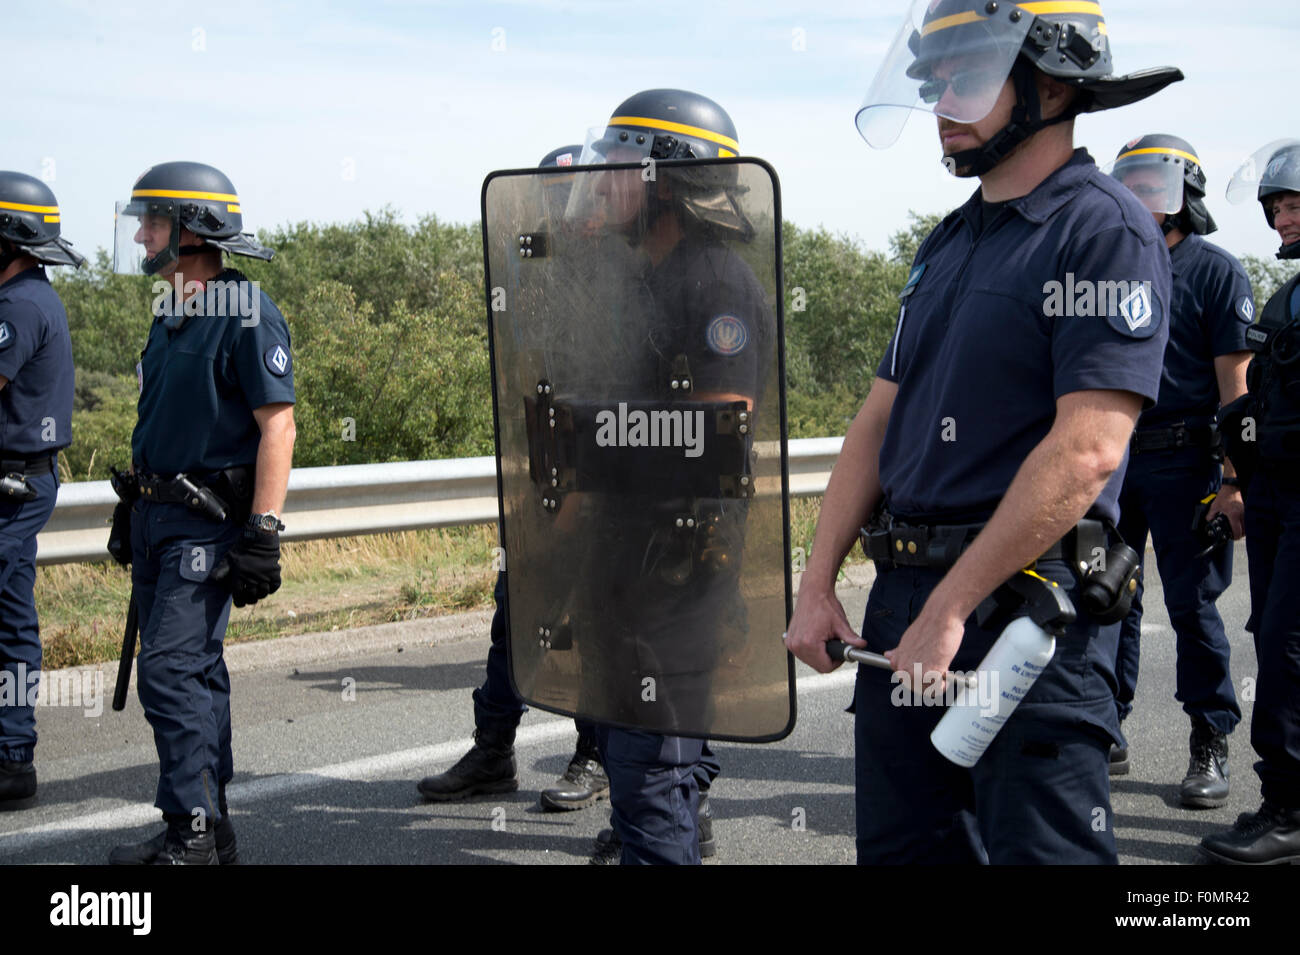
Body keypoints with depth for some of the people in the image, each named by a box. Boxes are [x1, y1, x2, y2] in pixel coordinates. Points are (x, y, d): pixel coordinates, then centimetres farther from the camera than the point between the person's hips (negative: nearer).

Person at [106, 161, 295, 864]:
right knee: (196, 671, 12)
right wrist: (132, 505, 22)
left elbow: (276, 423, -17)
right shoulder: (170, 315, 15)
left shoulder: (248, 314, -13)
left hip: (210, 521, -9)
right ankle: (210, 828, 20)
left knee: (171, 671, -12)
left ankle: (193, 835, -5)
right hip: (157, 516, 9)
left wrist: (263, 533, -21)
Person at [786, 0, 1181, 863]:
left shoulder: (1103, 231, -10)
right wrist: (818, 585, 8)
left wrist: (949, 608, -20)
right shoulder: (949, 244, 16)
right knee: (900, 847, 14)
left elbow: (1086, 450, -20)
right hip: (902, 597, 8)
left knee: (1037, 845, -2)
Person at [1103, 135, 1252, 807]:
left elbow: (1235, 387, -8)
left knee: (1192, 606, 0)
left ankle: (1210, 747, 11)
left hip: (1182, 462, -5)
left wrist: (1234, 484, -14)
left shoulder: (1215, 272, -2)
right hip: (1111, 459, 5)